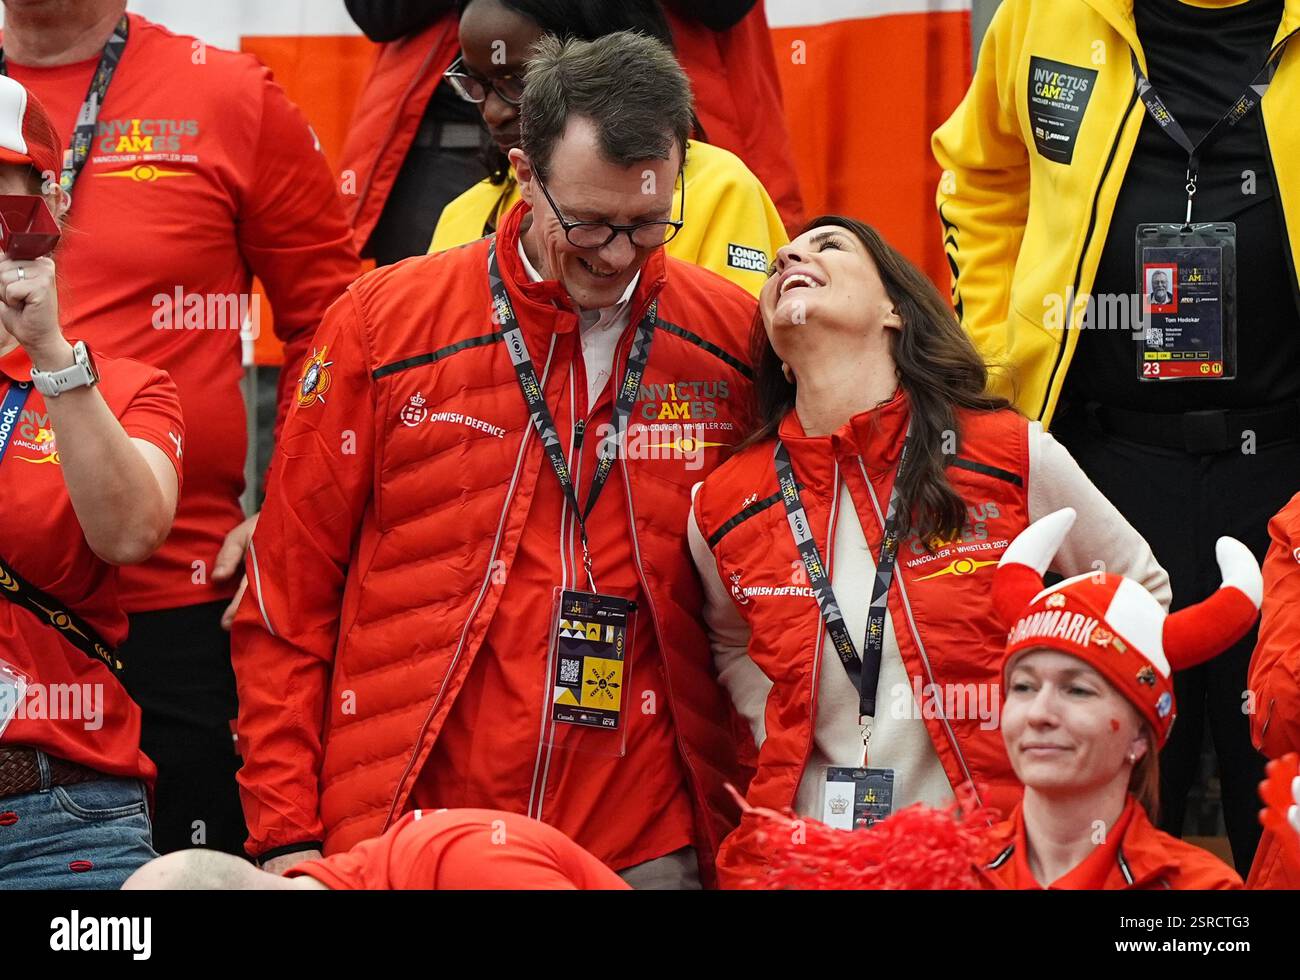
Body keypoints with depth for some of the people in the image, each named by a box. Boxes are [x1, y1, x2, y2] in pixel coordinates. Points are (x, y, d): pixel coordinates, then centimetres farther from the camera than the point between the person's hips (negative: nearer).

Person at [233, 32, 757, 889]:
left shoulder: (734, 339, 2)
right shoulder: (385, 322, -1)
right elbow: (290, 589, 2)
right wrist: (287, 834, -2)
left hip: (650, 846, 1)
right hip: (405, 840, -1)